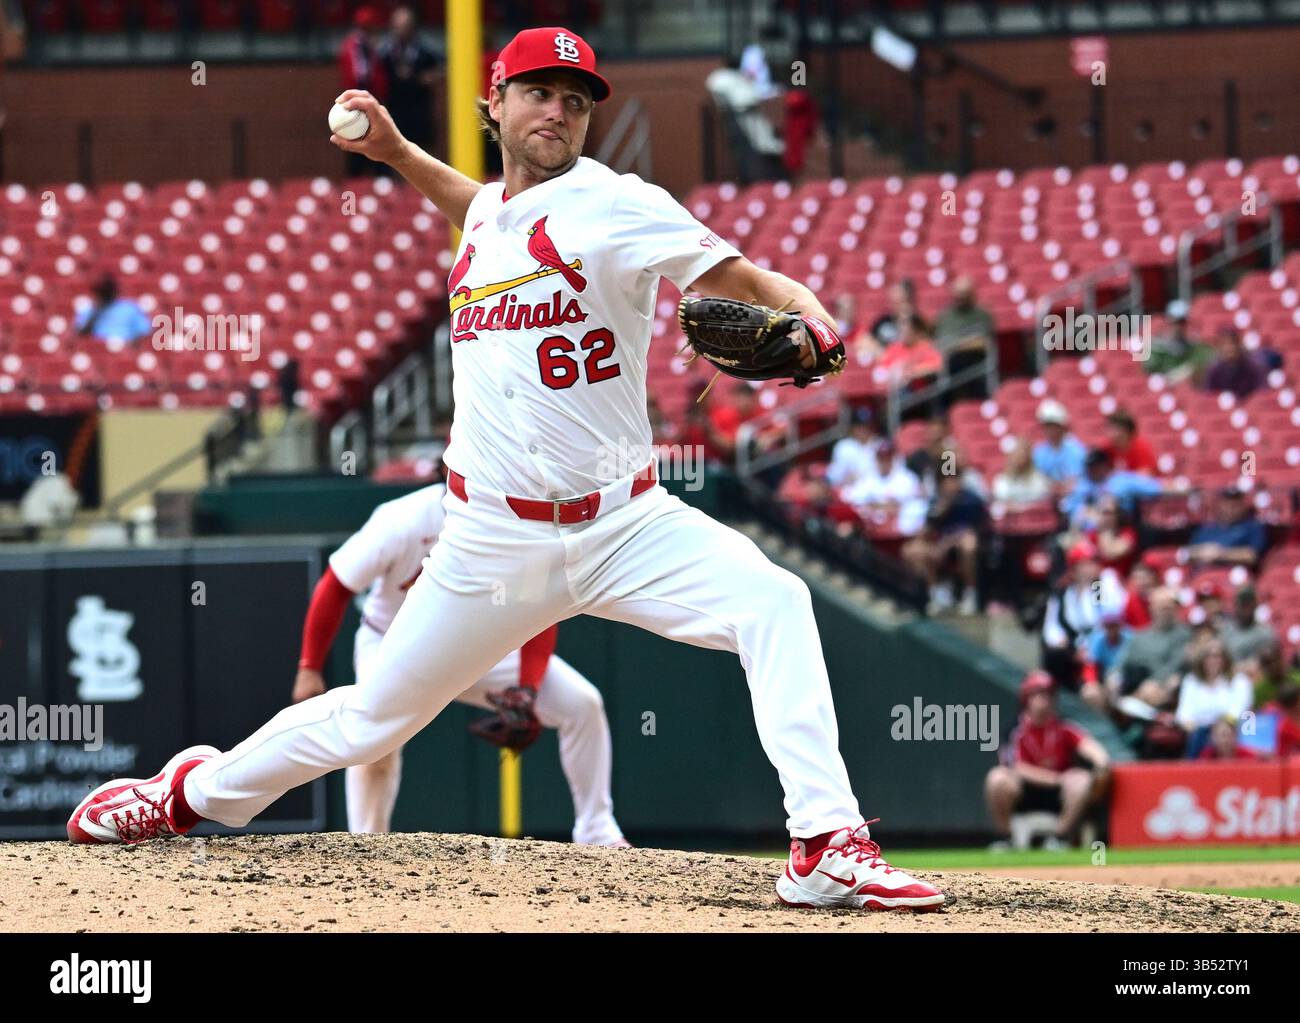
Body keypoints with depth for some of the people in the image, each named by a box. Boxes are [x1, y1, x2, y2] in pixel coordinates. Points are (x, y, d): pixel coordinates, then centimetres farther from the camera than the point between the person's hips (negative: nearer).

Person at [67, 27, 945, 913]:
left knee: (774, 602, -30)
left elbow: (740, 277, -19)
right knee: (369, 722, 12)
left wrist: (804, 315, -39)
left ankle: (827, 848, -34)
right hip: (494, 538, 4)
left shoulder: (611, 205, -8)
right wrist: (397, 153, 27)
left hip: (622, 524, -4)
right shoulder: (486, 213, 10)